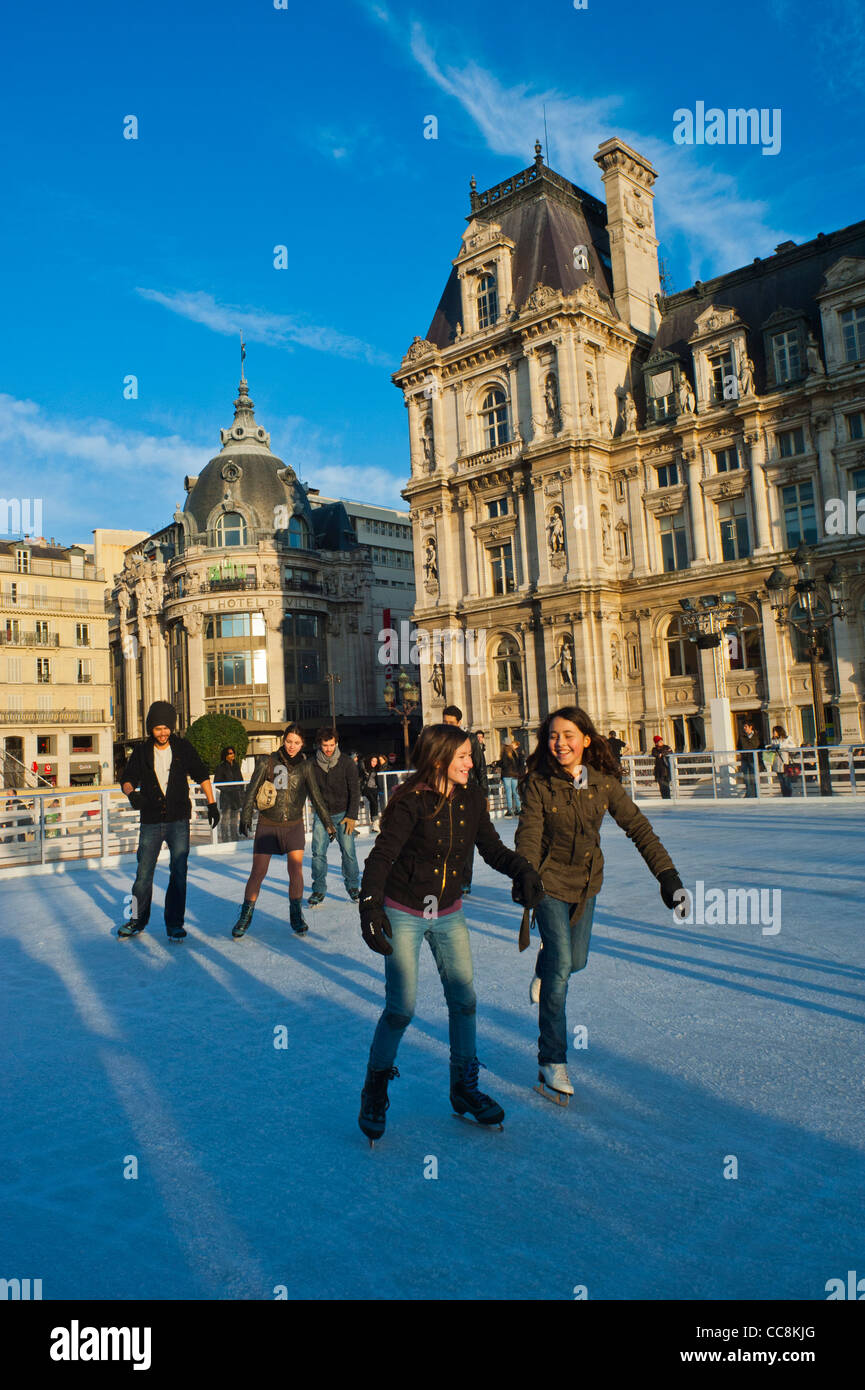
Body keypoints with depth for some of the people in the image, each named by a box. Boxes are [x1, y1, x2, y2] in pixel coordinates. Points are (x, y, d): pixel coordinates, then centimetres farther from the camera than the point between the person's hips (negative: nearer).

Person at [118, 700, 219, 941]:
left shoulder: (182, 747, 2)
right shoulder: (141, 751, 4)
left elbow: (202, 776, 10)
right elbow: (127, 778, 5)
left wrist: (212, 804, 6)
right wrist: (132, 793, -17)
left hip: (179, 821, -1)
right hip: (151, 822, 1)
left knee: (178, 873, -2)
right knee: (143, 873, 5)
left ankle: (174, 924, 8)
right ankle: (138, 919, 22)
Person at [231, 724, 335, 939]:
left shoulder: (305, 767, 2)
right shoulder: (268, 762, -4)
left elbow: (316, 797, 7)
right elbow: (252, 790, -4)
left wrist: (328, 823, 8)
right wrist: (245, 817, -14)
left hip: (294, 826, 1)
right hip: (268, 825, -1)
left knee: (296, 871, -6)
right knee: (257, 873, -2)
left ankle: (296, 916, 12)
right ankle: (245, 917, 15)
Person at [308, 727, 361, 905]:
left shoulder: (346, 763, -6)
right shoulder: (313, 764, -2)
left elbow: (355, 791, -3)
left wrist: (352, 816, -8)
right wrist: (318, 809, 5)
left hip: (342, 813, -1)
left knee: (348, 851, -5)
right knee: (318, 852, -3)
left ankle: (352, 886, 12)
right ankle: (319, 889, 9)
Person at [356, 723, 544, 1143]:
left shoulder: (471, 798, -5)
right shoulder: (411, 802, -19)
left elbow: (491, 847, 0)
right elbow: (381, 856, -22)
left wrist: (522, 869, -18)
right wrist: (370, 904, -34)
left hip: (449, 914, 5)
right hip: (403, 914, -4)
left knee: (463, 1000, 5)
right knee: (401, 1009, -3)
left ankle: (464, 1088, 26)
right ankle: (375, 1089, 22)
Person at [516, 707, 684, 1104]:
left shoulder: (603, 783, -8)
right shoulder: (538, 784, -17)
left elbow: (638, 827, -4)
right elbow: (528, 840, -21)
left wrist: (667, 874, -10)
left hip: (586, 884, 4)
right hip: (550, 881, -4)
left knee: (575, 961, 17)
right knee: (561, 966, -12)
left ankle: (543, 972, 56)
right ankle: (551, 1064, 0)